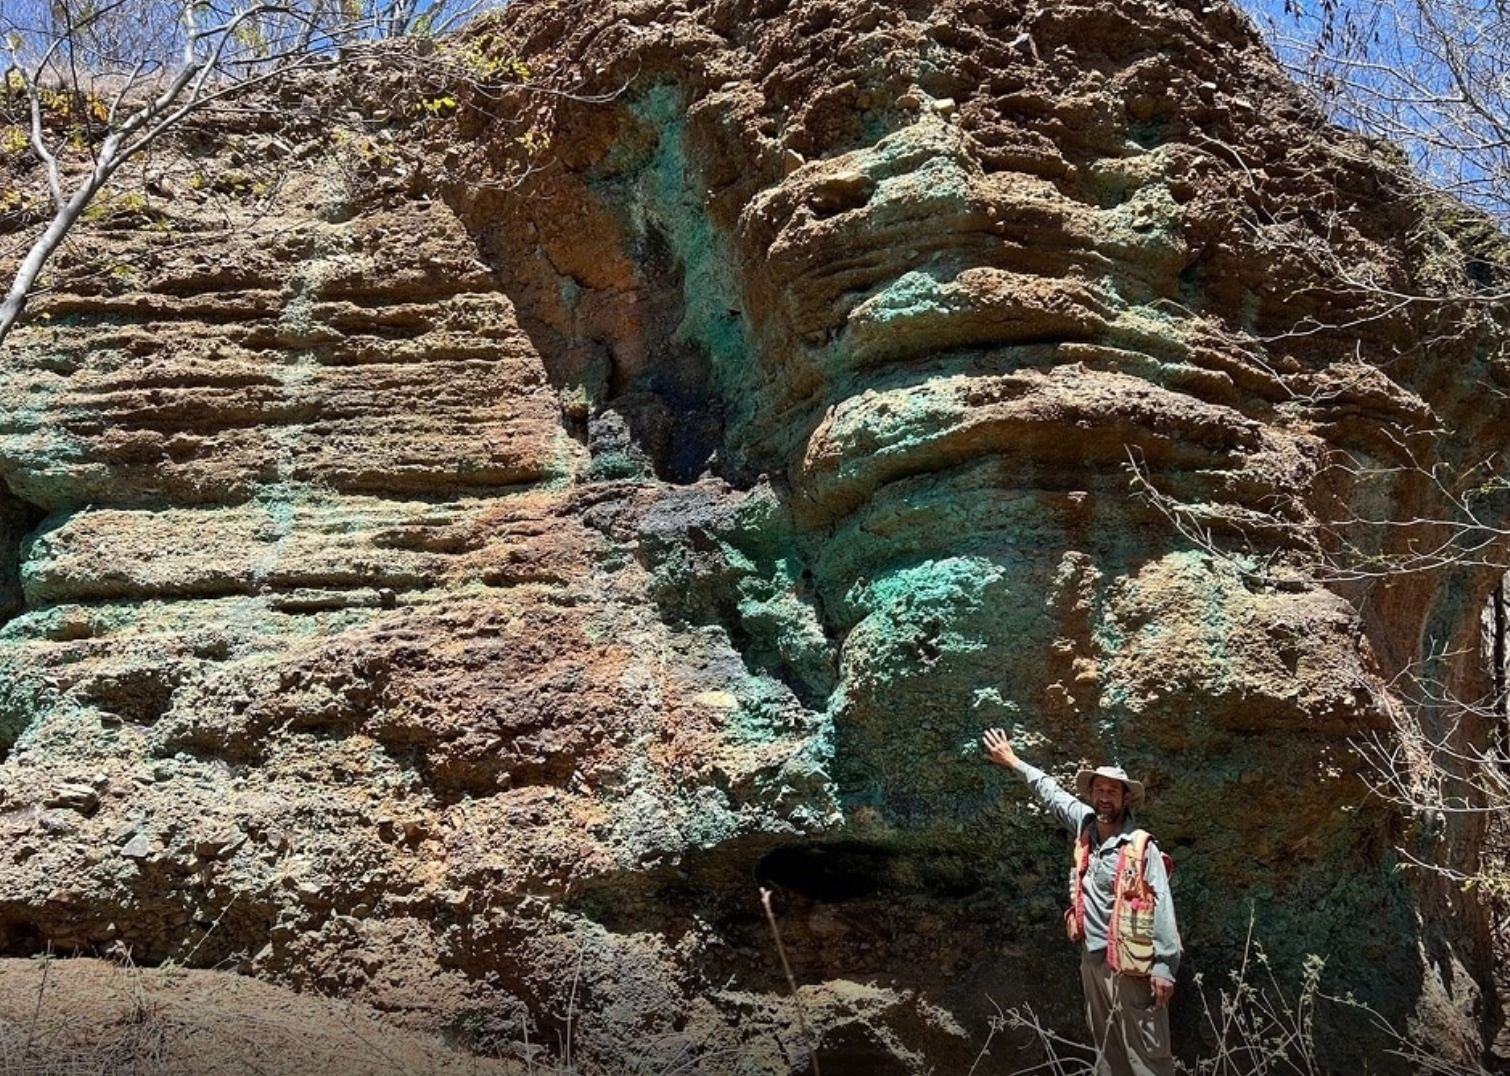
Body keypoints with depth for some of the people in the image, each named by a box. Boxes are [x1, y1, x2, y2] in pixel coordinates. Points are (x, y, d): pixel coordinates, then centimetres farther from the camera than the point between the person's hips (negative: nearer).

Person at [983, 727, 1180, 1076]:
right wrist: (1014, 762, 31)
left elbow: (1161, 906, -15)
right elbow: (1052, 793, 21)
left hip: (1130, 964, -7)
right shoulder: (1086, 826, 6)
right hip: (1092, 959, 7)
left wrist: (1164, 967, -19)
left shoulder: (1142, 847, -12)